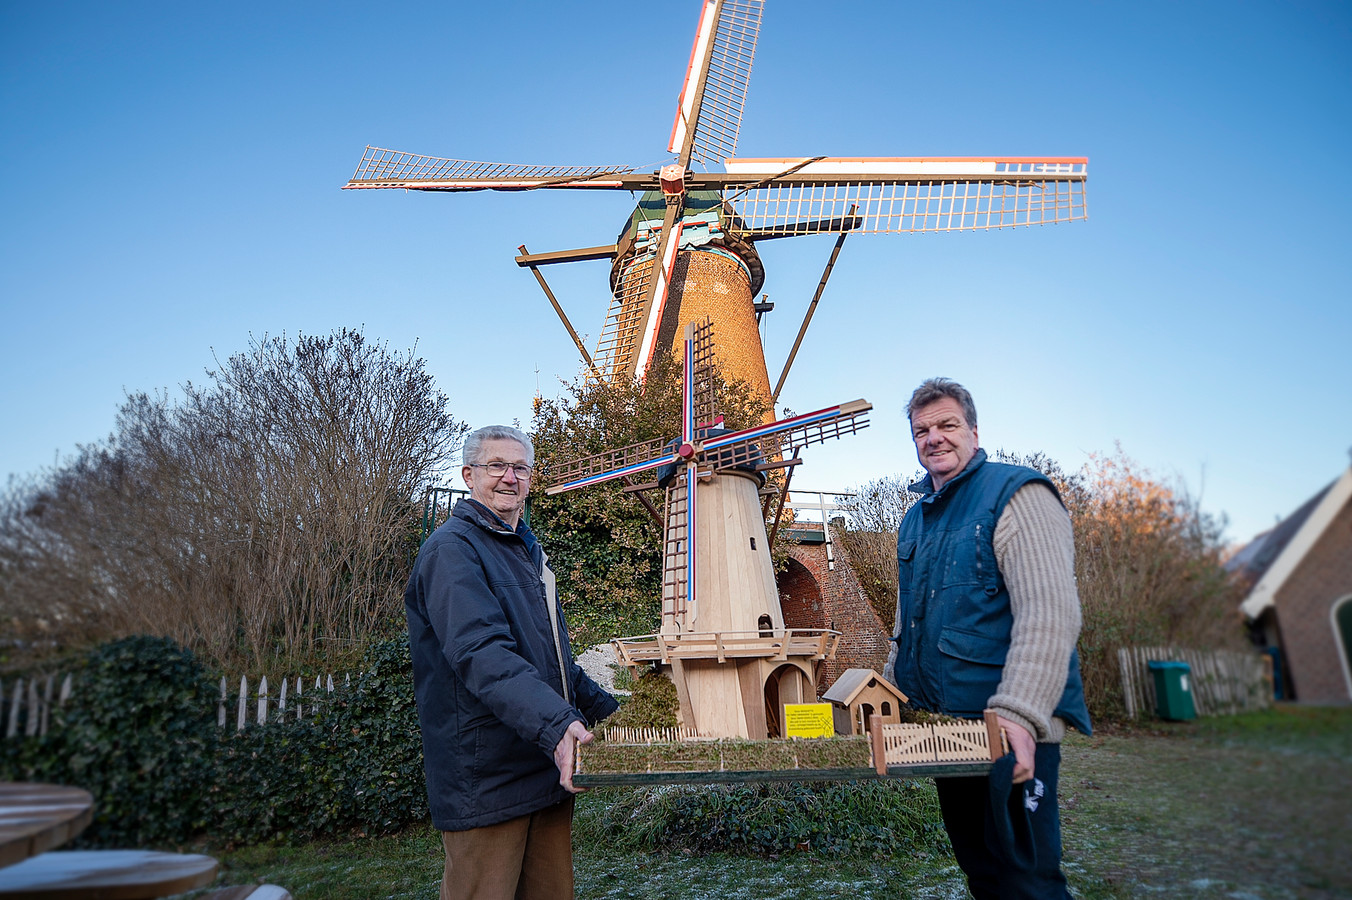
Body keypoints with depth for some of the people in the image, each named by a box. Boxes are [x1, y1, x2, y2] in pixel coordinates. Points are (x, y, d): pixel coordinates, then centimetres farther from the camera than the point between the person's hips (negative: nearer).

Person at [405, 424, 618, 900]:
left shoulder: (529, 551, 18)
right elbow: (481, 653, -27)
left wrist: (608, 711, 22)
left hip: (549, 767, 8)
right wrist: (555, 722, -37)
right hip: (487, 778, -8)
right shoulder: (452, 548, -12)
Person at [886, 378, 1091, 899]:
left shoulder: (1017, 495, -9)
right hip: (940, 727, 8)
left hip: (1010, 732, -7)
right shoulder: (914, 521, 15)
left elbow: (1050, 614, -21)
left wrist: (1019, 715, -29)